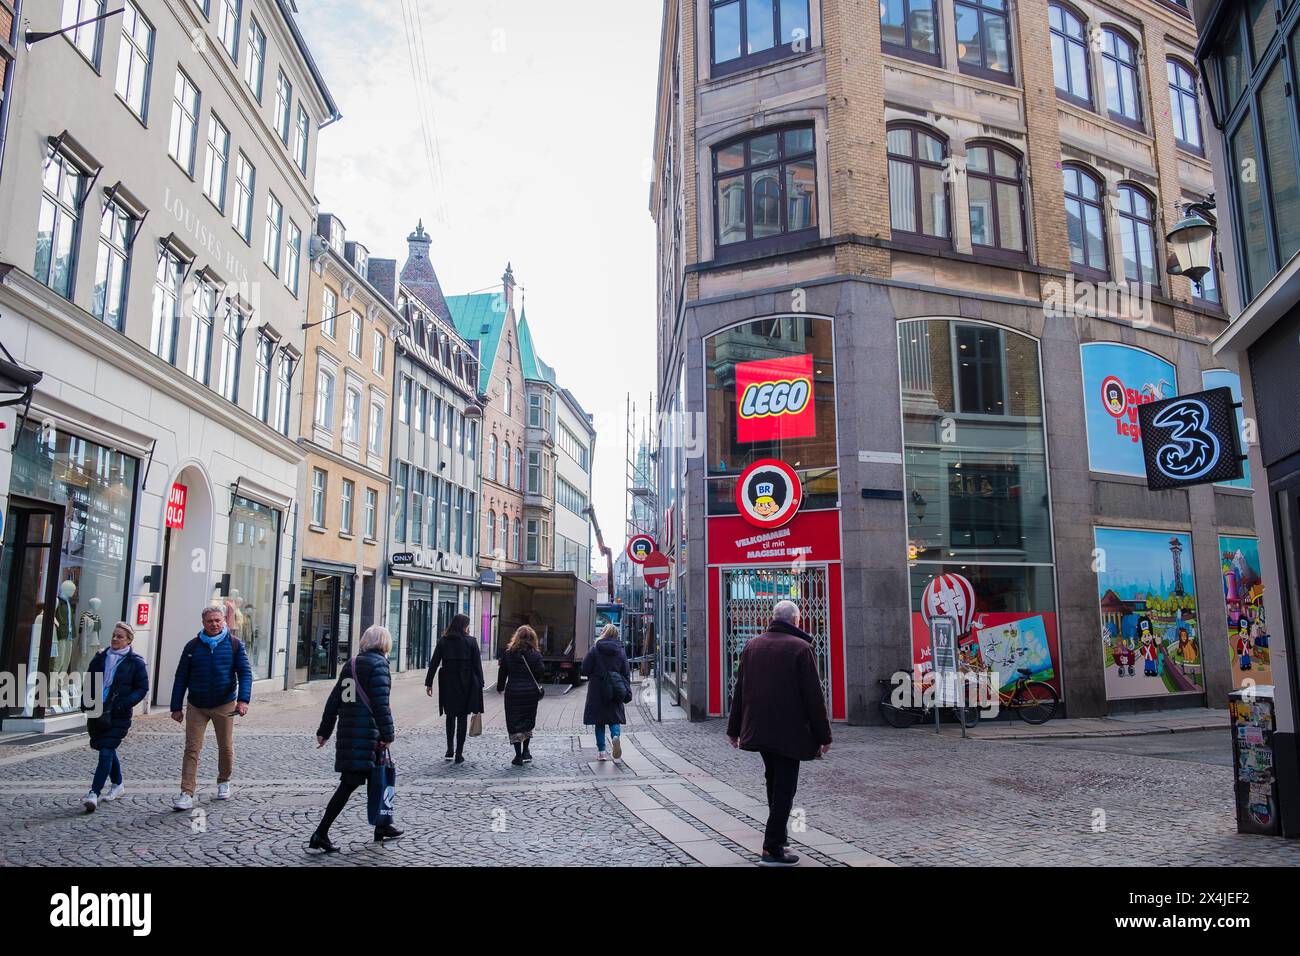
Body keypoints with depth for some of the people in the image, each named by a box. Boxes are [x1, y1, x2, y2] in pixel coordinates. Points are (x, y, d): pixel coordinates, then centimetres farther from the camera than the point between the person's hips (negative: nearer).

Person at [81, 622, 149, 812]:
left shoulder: (135, 662, -4)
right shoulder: (100, 658, 9)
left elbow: (142, 688, -3)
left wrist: (123, 704, -15)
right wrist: (87, 703, 2)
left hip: (118, 716, -5)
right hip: (97, 713, 5)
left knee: (106, 752, -12)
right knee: (108, 750, 17)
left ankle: (94, 793, -12)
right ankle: (117, 785, 34)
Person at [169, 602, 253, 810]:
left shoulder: (234, 644, -2)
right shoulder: (193, 646, 1)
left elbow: (245, 673, -5)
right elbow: (181, 678, 5)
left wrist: (243, 699, -18)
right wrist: (176, 707, 2)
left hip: (224, 705, 0)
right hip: (196, 706, 0)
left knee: (226, 748, 10)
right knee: (192, 750, -5)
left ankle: (223, 782, 33)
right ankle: (187, 795, -3)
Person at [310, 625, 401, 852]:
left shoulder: (350, 664, 14)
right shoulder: (378, 663, -9)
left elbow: (334, 700, 16)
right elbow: (380, 703, -16)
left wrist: (324, 730, 21)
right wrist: (388, 733, -14)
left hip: (347, 732, 8)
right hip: (367, 734, -8)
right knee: (349, 784, -3)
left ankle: (384, 826, 28)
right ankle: (320, 834, -4)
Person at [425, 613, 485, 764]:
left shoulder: (443, 641, 2)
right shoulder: (471, 642, -5)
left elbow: (434, 664, 1)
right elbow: (477, 665, -4)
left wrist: (429, 683, 6)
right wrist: (480, 685, 1)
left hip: (447, 684, 2)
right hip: (466, 684, -2)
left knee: (450, 716, 17)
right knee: (463, 717, 5)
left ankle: (450, 750, 14)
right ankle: (459, 754, 5)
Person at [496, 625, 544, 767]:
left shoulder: (508, 653, -2)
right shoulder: (535, 655, -5)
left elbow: (502, 672, 4)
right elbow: (539, 673, -7)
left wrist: (500, 688, 16)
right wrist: (538, 690, 10)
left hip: (513, 692, -1)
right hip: (530, 693, 1)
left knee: (514, 723, 4)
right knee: (528, 722, 18)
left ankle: (518, 756, 2)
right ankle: (525, 752, 24)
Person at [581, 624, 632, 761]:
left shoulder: (595, 649, -7)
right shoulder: (621, 651, 0)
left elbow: (585, 670, -7)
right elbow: (626, 672, 1)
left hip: (597, 690, -1)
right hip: (614, 692, 1)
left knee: (599, 721, 8)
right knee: (615, 717, 10)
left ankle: (601, 751, 8)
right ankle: (616, 735, -21)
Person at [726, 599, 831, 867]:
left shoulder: (752, 646, 8)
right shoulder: (800, 647, -11)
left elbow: (739, 690, 12)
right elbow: (814, 696, -12)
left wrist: (734, 729, 18)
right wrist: (823, 735, -5)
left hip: (757, 731, 6)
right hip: (790, 732, -6)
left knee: (774, 781, 21)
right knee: (784, 788, 1)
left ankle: (777, 837, 30)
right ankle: (773, 849, 1)